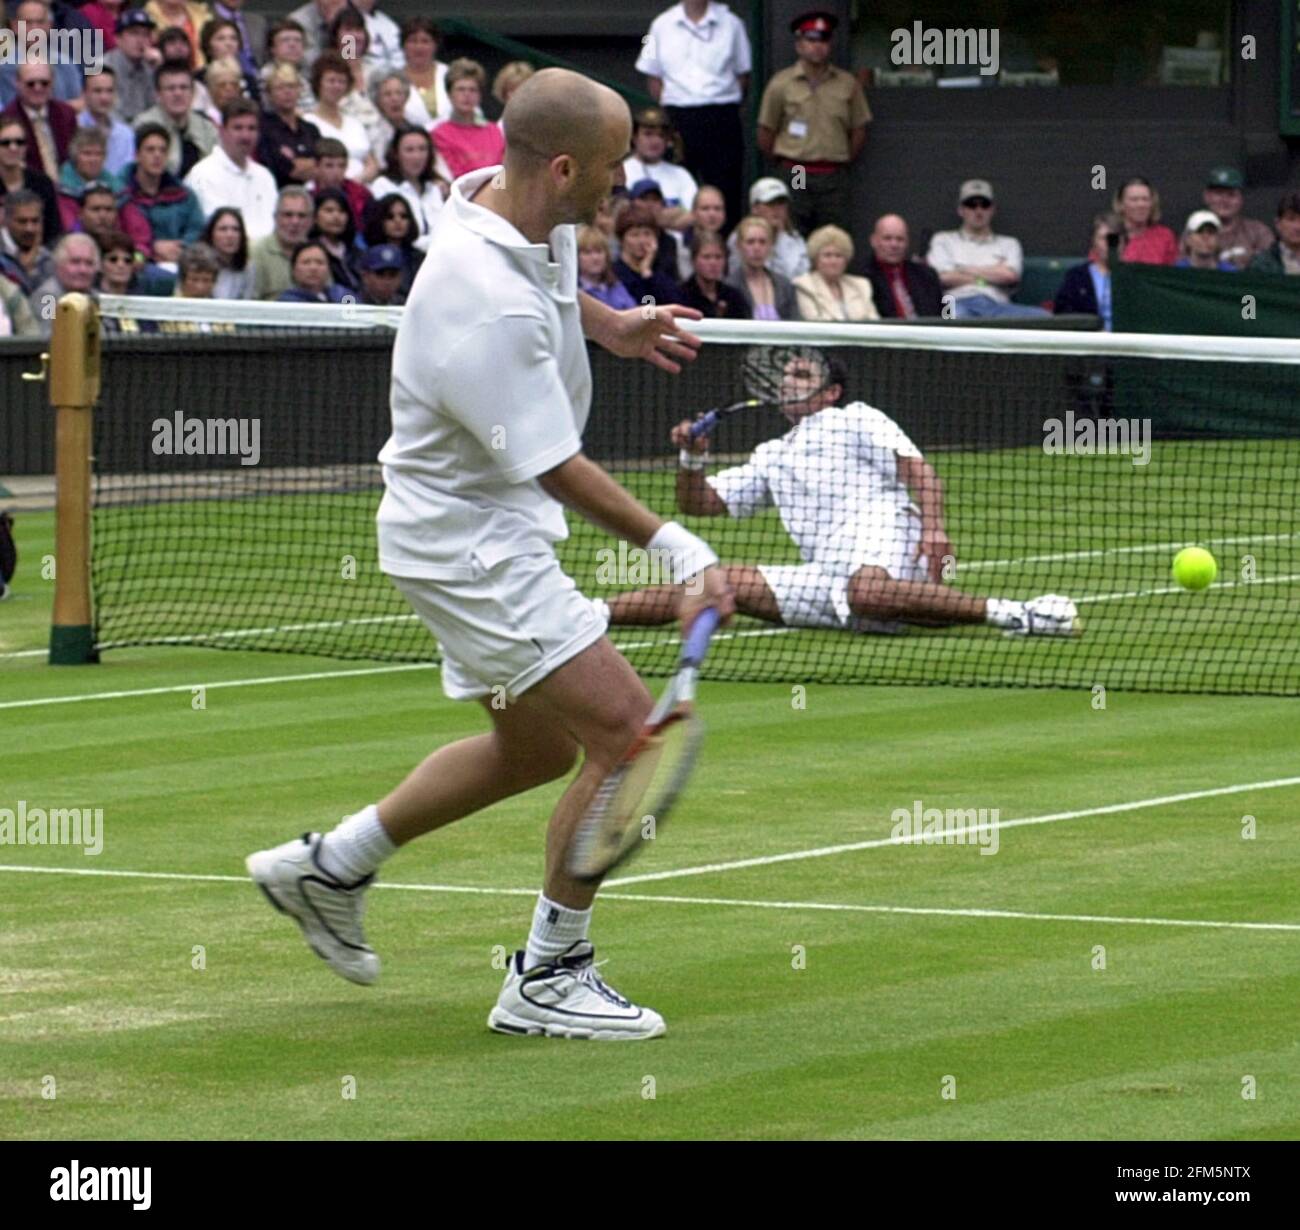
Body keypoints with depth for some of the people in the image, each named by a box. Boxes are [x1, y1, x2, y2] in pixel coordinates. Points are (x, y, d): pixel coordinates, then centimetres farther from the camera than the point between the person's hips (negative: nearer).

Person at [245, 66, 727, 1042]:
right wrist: (674, 546, -30)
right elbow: (558, 469, -27)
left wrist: (613, 327, 12)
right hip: (471, 540, -10)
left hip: (485, 534, 10)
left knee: (536, 747, 23)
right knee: (628, 733, -12)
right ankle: (548, 979, -1)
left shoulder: (508, 203, -3)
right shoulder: (488, 311, -32)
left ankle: (332, 867, 36)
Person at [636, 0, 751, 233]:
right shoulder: (662, 25, 8)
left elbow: (742, 74, 10)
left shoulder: (731, 24, 6)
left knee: (726, 188, -3)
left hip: (722, 116, 0)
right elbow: (653, 78, 10)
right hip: (678, 117, 0)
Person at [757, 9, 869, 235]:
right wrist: (785, 164, 10)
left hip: (835, 176, 2)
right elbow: (765, 135, 5)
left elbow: (859, 131, 13)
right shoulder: (781, 84, 0)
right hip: (796, 177, -2)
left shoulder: (847, 83, 6)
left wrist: (844, 162, 12)